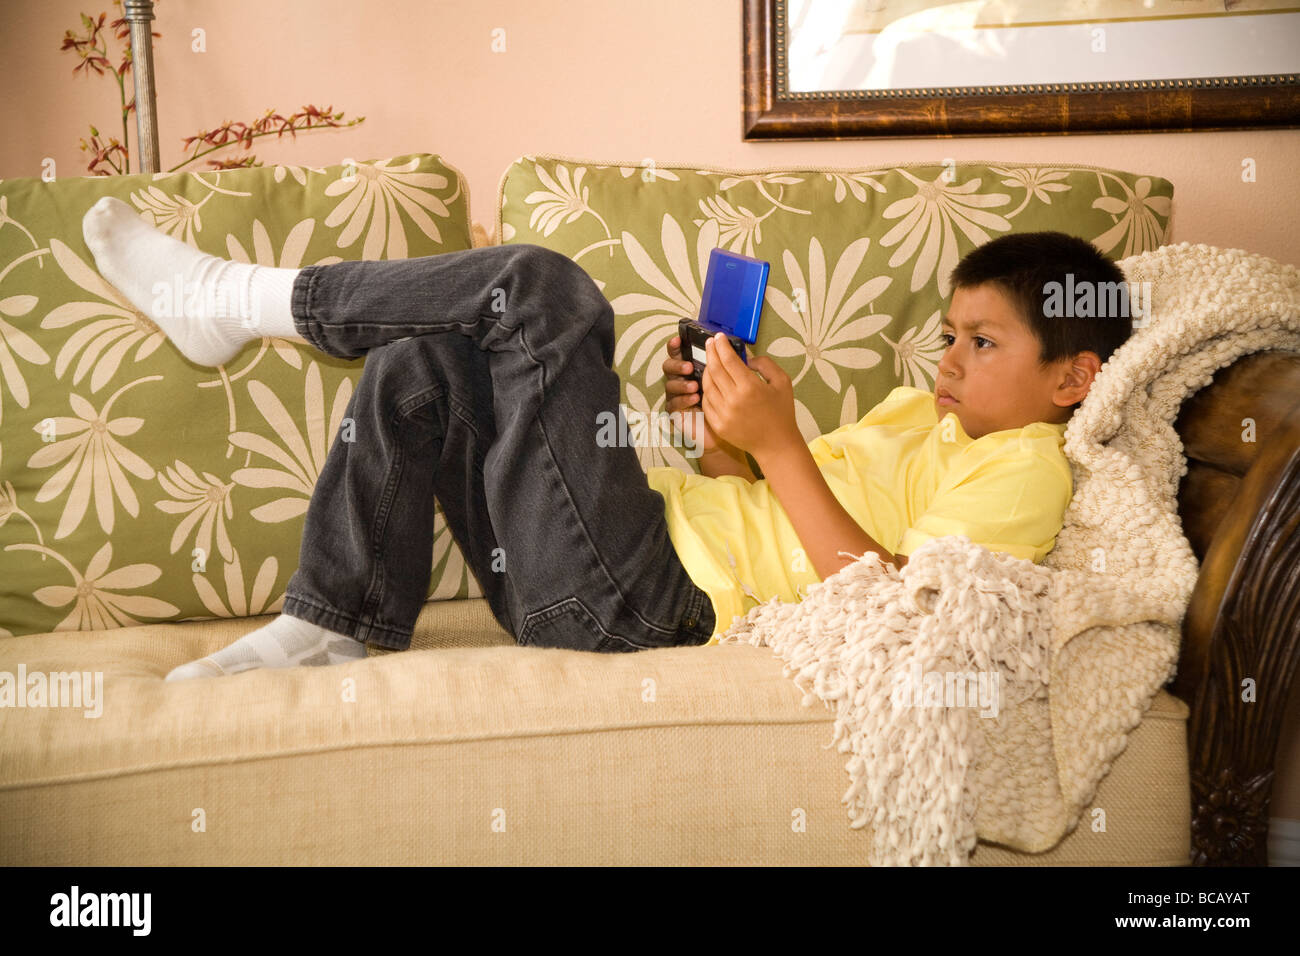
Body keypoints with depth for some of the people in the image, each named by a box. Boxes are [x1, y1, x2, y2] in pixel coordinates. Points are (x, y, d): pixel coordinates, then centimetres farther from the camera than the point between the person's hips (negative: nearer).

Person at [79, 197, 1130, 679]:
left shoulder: (1022, 466, -3)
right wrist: (722, 425, 4)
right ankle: (334, 624, 8)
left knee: (539, 284, -16)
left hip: (649, 603, -9)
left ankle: (237, 300, -2)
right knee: (420, 368, 6)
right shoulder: (924, 409, 25)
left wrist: (779, 441, -20)